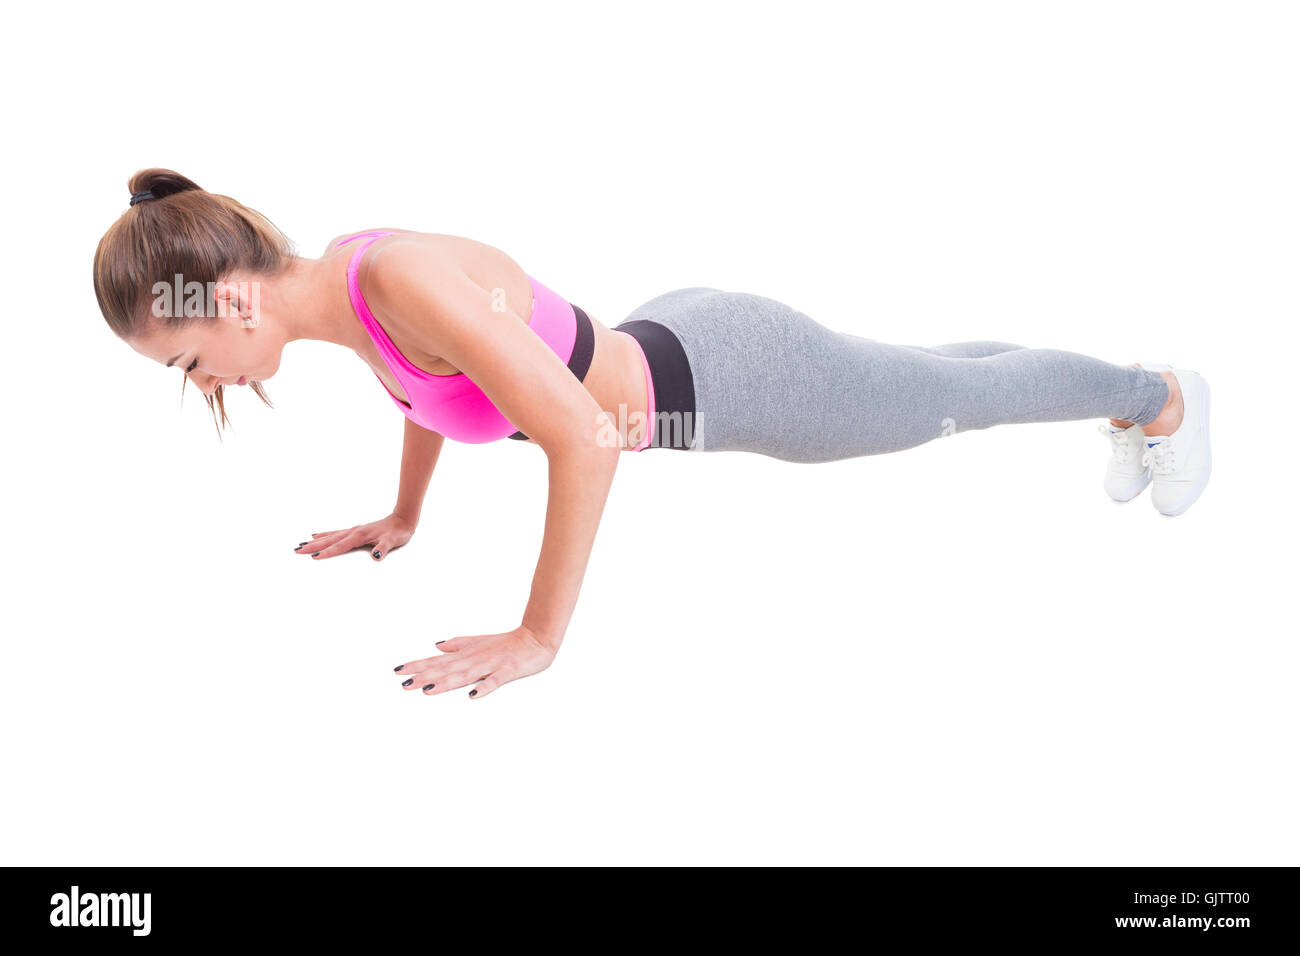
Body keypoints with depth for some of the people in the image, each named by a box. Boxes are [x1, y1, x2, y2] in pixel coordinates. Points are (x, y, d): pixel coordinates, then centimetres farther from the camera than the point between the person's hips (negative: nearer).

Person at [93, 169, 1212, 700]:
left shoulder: (408, 280, -36)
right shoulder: (344, 282, -8)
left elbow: (584, 437, -38)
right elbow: (426, 386, 13)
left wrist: (538, 640, -33)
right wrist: (403, 520, 18)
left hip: (733, 378, -8)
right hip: (672, 347, 8)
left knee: (965, 397, 18)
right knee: (937, 381, 30)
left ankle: (1164, 391, 48)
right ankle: (1128, 409, 58)